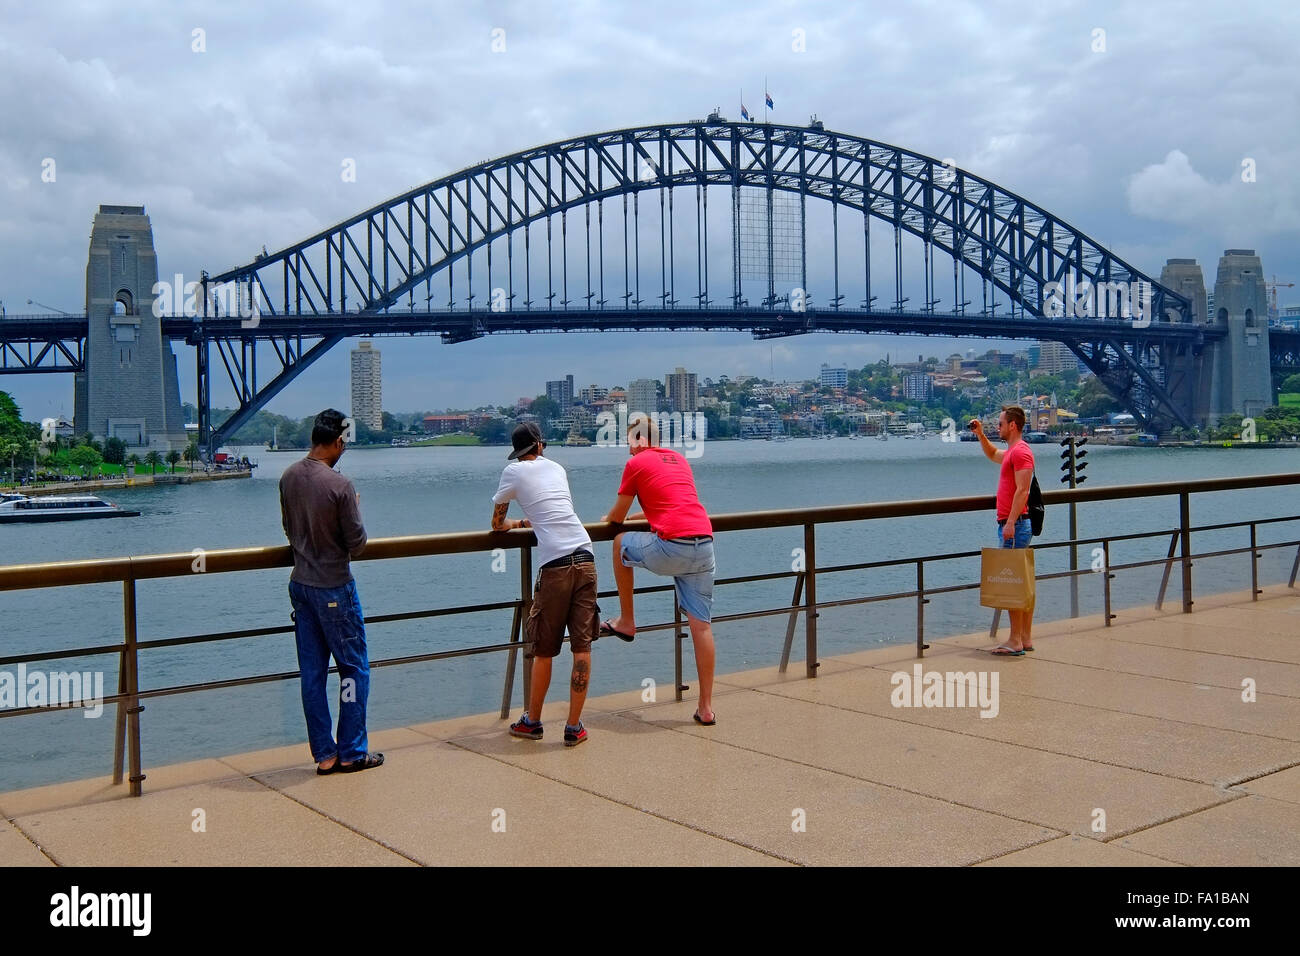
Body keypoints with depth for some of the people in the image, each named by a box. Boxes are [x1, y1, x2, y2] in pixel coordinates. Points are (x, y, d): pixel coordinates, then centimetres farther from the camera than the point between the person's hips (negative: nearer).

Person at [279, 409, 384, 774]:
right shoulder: (339, 485, -19)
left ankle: (324, 754, 14)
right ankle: (351, 753, 9)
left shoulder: (288, 477, 1)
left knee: (312, 672, 9)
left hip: (300, 585, 7)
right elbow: (357, 545, -13)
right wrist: (354, 509, 3)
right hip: (334, 589, -6)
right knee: (354, 668, 6)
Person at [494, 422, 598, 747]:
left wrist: (510, 524, 42)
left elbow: (497, 522, 20)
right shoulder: (557, 468, 20)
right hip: (585, 558, 4)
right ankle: (574, 727, 9)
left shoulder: (514, 471, 7)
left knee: (543, 650, 9)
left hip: (554, 565, -4)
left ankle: (532, 721, 23)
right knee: (582, 647, 5)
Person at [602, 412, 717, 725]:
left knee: (621, 543, 23)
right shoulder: (679, 459, 23)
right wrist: (638, 516, 51)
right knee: (701, 625, 6)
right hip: (704, 542, 6)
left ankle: (626, 622, 27)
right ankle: (706, 707, 8)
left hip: (671, 546, -6)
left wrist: (607, 520, 35)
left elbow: (615, 518, 12)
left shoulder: (636, 463, 4)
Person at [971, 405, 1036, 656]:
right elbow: (993, 454, 42)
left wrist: (1010, 522, -25)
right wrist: (981, 434, 29)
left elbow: (1022, 491, -21)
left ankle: (1015, 641, -8)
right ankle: (1026, 638, 15)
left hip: (1014, 525, -10)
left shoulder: (1020, 451, -13)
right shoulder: (1012, 451, 18)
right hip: (1015, 524, 10)